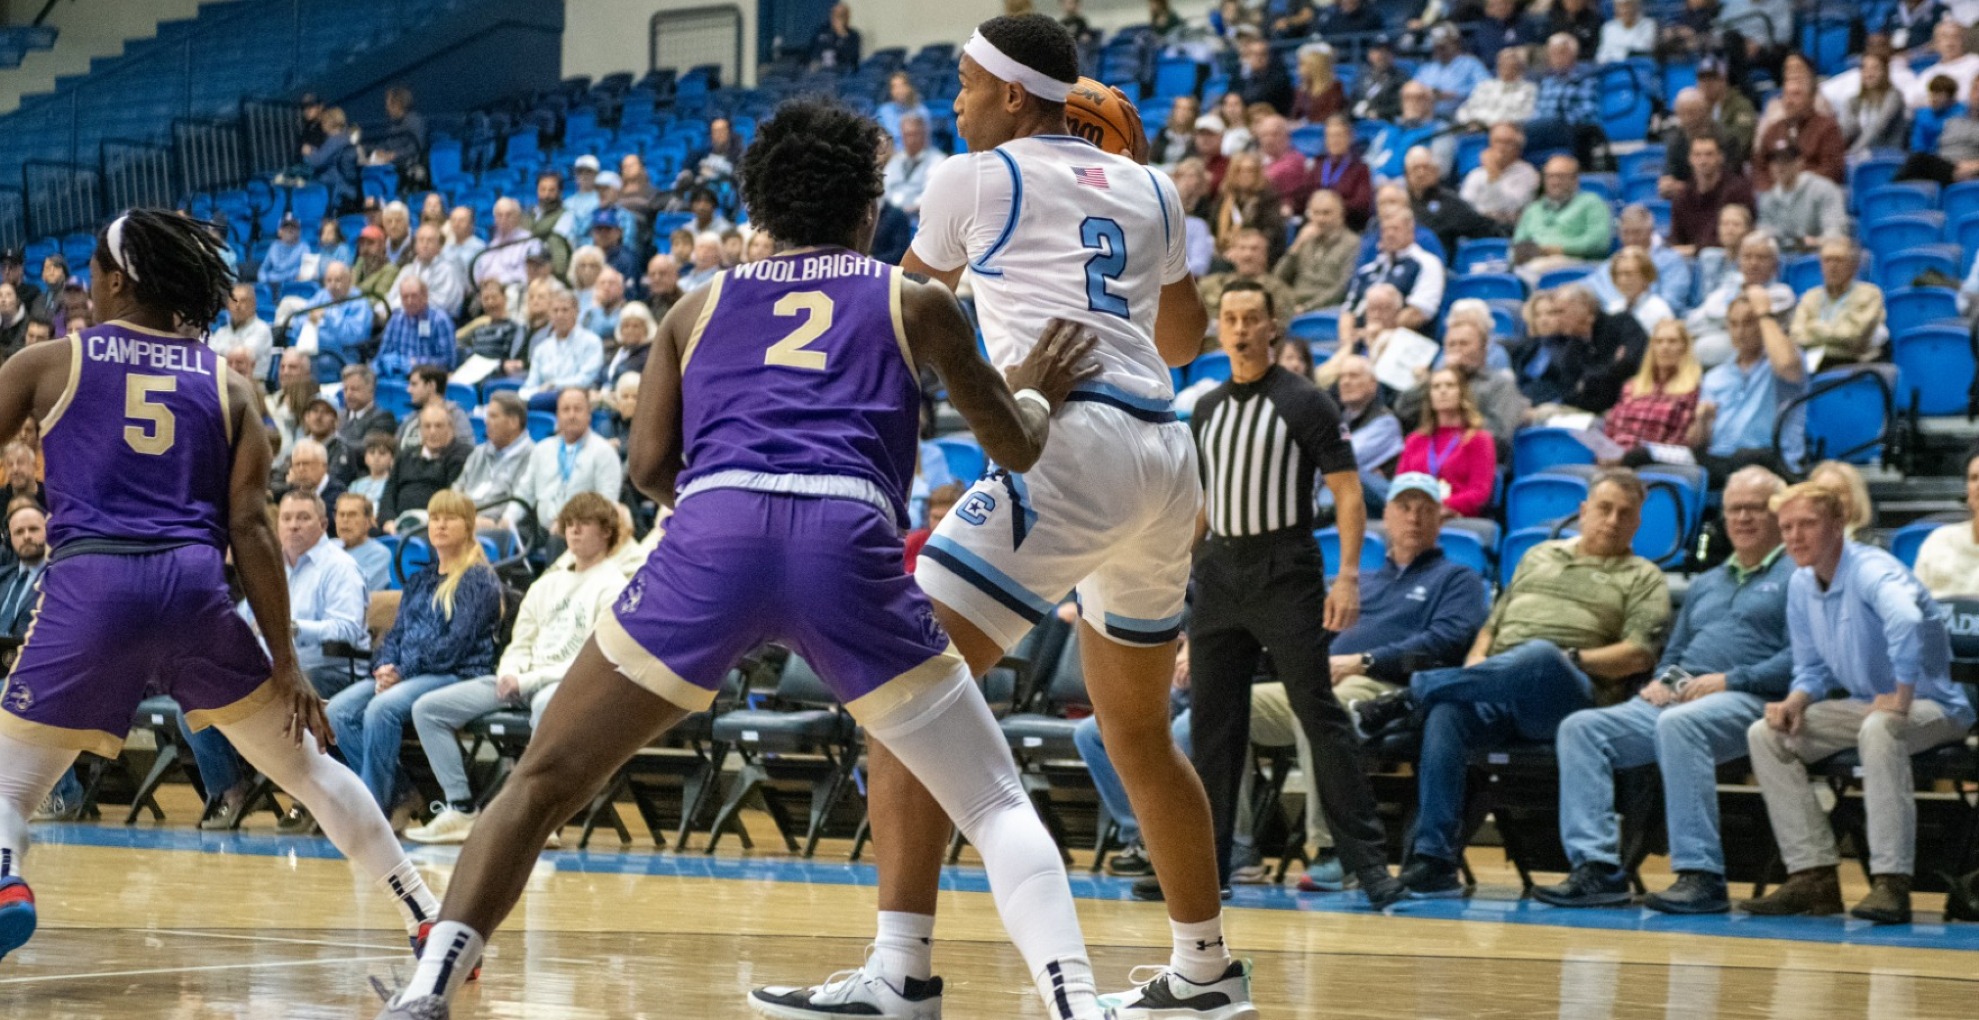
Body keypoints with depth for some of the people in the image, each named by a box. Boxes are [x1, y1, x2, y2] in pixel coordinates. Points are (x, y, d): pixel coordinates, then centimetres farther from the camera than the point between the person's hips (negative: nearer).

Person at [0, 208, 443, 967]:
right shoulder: (226, 386, 14)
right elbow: (249, 527, 7)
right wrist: (285, 664, 7)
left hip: (88, 586, -2)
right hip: (193, 586, 2)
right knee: (306, 766, 17)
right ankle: (431, 925, 14)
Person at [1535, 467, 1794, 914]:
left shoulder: (1798, 576, 6)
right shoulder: (1706, 584, 31)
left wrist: (1729, 680, -15)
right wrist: (1661, 680, 8)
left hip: (1747, 703, -7)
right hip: (1675, 700, 8)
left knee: (1677, 723, -39)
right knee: (1580, 727, -14)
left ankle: (1700, 875, -40)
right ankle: (1596, 867, -25)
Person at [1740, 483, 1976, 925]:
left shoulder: (1871, 569, -21)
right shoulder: (1801, 587, 6)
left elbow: (1906, 619, -44)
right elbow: (1812, 669, 16)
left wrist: (1900, 699, -39)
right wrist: (1794, 703, -6)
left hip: (1933, 707, -8)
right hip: (1866, 705, 8)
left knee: (1879, 730, -40)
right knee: (1765, 735, -5)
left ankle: (1891, 884, -38)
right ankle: (1814, 876, -10)